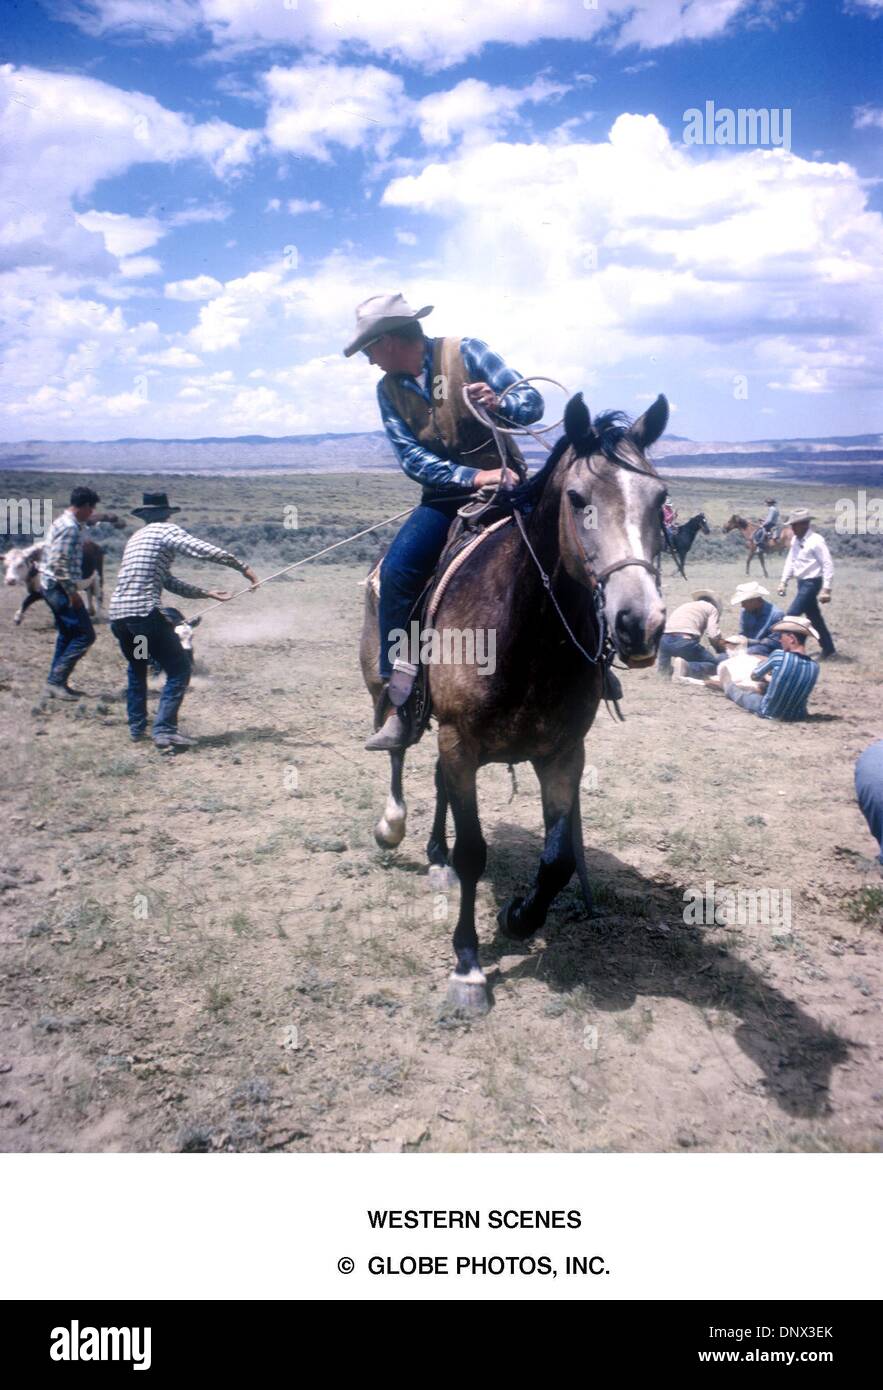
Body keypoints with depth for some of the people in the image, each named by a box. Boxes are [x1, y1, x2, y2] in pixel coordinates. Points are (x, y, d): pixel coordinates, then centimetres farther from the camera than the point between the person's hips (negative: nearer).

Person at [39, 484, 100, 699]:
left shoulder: (62, 521, 15)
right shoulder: (70, 527, -17)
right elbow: (60, 563, -23)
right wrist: (72, 592, -19)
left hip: (50, 585, 11)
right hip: (60, 587, -11)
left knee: (67, 635, 16)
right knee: (85, 634, -7)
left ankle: (55, 683, 19)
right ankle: (57, 679, -7)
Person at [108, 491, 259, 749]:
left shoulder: (136, 537, 25)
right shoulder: (165, 530, 1)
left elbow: (168, 581, 26)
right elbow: (205, 551, -11)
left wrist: (206, 593, 27)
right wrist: (243, 567, -5)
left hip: (117, 614, 8)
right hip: (144, 613, -8)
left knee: (137, 670, 26)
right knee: (179, 669, -1)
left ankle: (136, 728, 28)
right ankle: (164, 729, -8)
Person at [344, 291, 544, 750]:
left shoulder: (466, 352, -3)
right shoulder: (389, 390, 7)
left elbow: (532, 401, -9)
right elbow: (412, 459, -5)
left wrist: (500, 403, -33)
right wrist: (472, 476, -20)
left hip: (504, 482, -2)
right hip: (445, 495, 2)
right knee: (396, 571, -21)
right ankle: (399, 703, -18)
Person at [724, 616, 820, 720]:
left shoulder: (778, 656, -21)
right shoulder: (814, 667, -10)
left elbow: (754, 676, -3)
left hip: (769, 712, -3)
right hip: (796, 716, 3)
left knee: (743, 695, 28)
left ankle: (730, 688, 59)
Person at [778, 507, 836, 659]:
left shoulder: (816, 541, -17)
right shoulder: (796, 540, 6)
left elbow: (828, 565, -18)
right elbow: (790, 561, 14)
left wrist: (826, 589, -21)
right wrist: (783, 582, 8)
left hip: (812, 583, -8)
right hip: (802, 583, 8)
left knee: (791, 616, -11)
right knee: (814, 617, 17)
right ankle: (828, 649, 29)